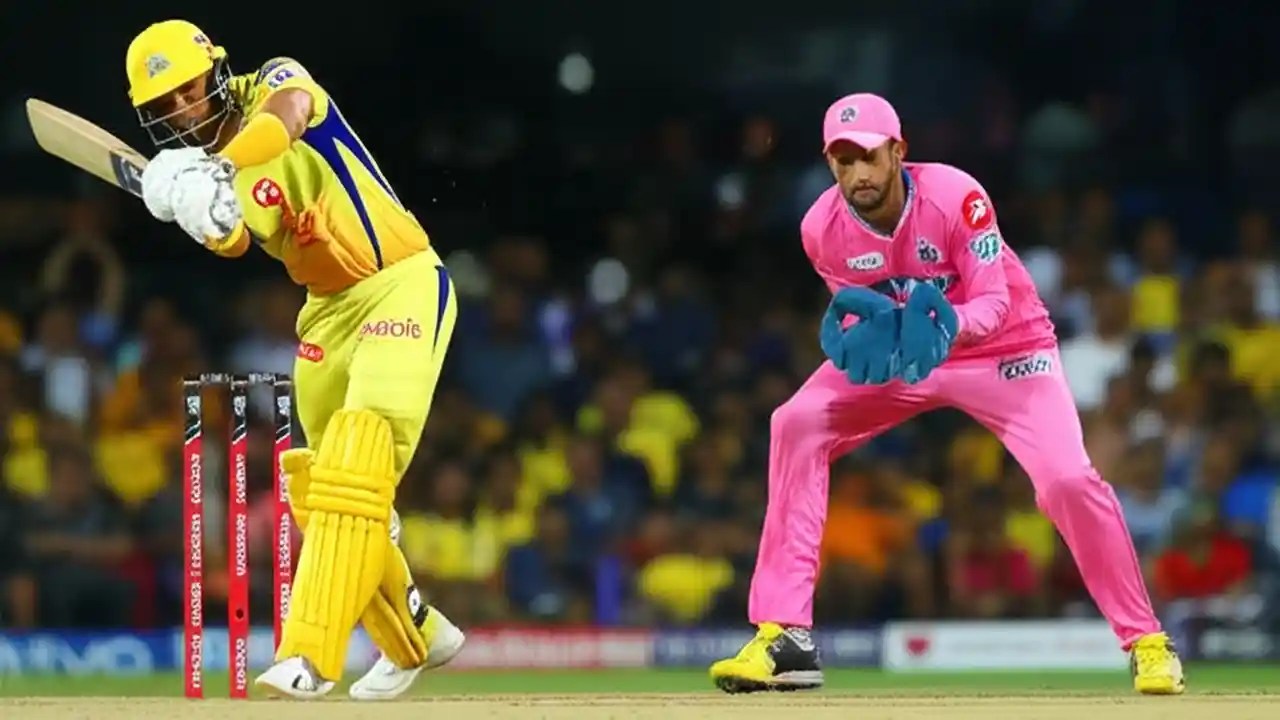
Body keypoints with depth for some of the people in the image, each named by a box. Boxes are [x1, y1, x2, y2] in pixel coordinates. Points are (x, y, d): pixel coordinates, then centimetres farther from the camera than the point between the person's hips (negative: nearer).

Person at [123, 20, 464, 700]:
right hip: (328, 309, 8)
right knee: (322, 490, 11)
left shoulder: (274, 83, -12)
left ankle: (310, 655, -31)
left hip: (403, 286, -7)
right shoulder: (193, 165, 3)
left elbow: (287, 116, -37)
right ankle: (415, 637, 33)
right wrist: (212, 222, -38)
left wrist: (223, 164, -56)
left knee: (356, 466, -23)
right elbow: (236, 242, -14)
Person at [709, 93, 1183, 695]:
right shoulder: (823, 228, -16)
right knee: (796, 426, -16)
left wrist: (948, 327, -49)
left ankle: (1146, 641, -2)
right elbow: (859, 310, -2)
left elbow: (995, 302, -28)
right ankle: (785, 638, -16)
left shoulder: (956, 198, -28)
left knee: (1067, 478, -22)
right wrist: (859, 334, -26)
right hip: (898, 354, 4)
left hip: (1004, 348, -4)